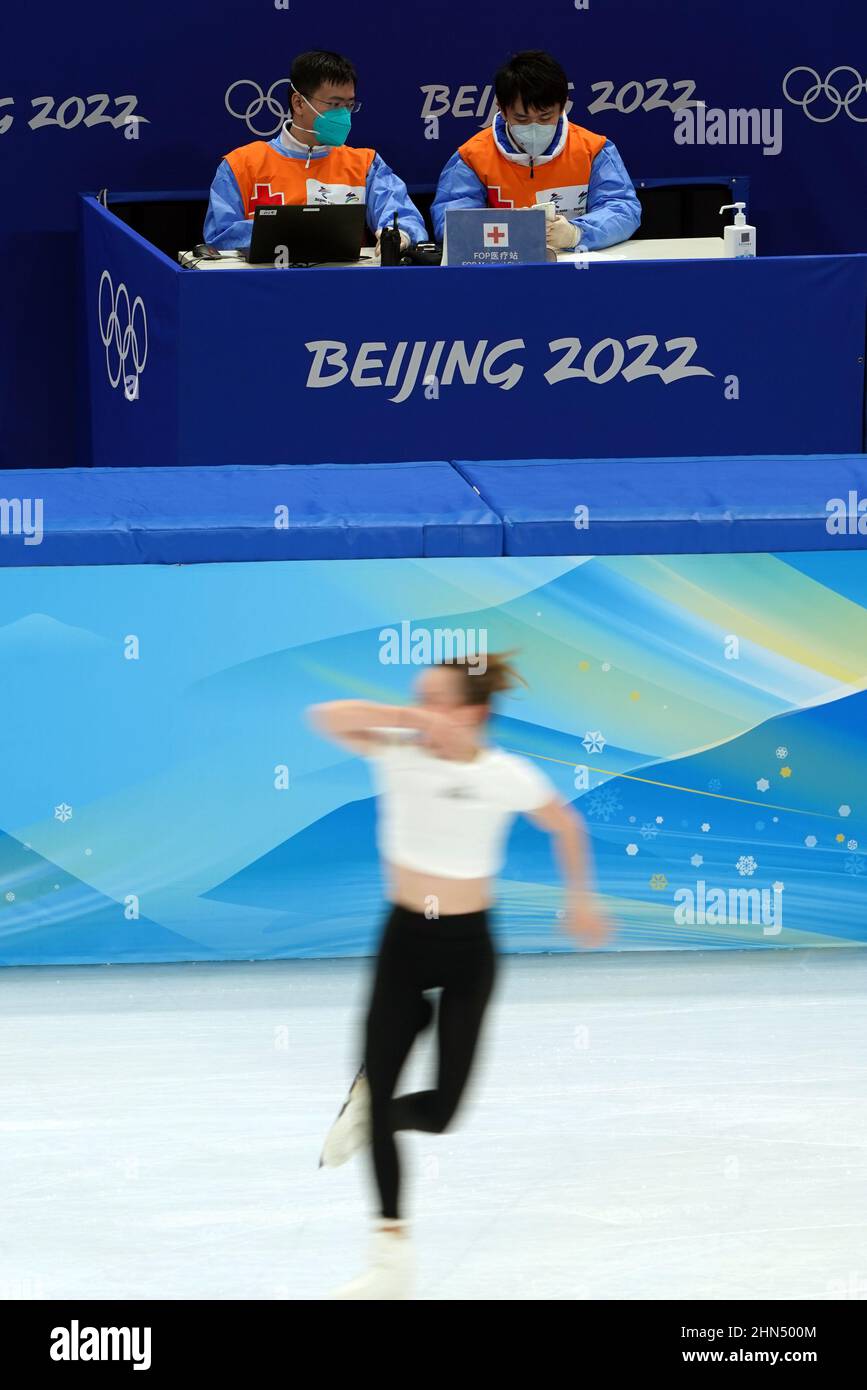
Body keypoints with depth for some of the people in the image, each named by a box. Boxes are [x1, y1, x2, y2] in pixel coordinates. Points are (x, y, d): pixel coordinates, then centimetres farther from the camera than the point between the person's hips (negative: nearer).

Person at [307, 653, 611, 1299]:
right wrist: (407, 719, -33)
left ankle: (370, 1108, 30)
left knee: (440, 1111, -7)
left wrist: (580, 902, 16)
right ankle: (393, 1257, 4)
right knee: (378, 1082, -6)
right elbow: (327, 717, -26)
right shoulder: (401, 753, -11)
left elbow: (567, 826, 9)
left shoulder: (509, 776, -10)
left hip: (468, 948, -1)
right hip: (405, 938, 1)